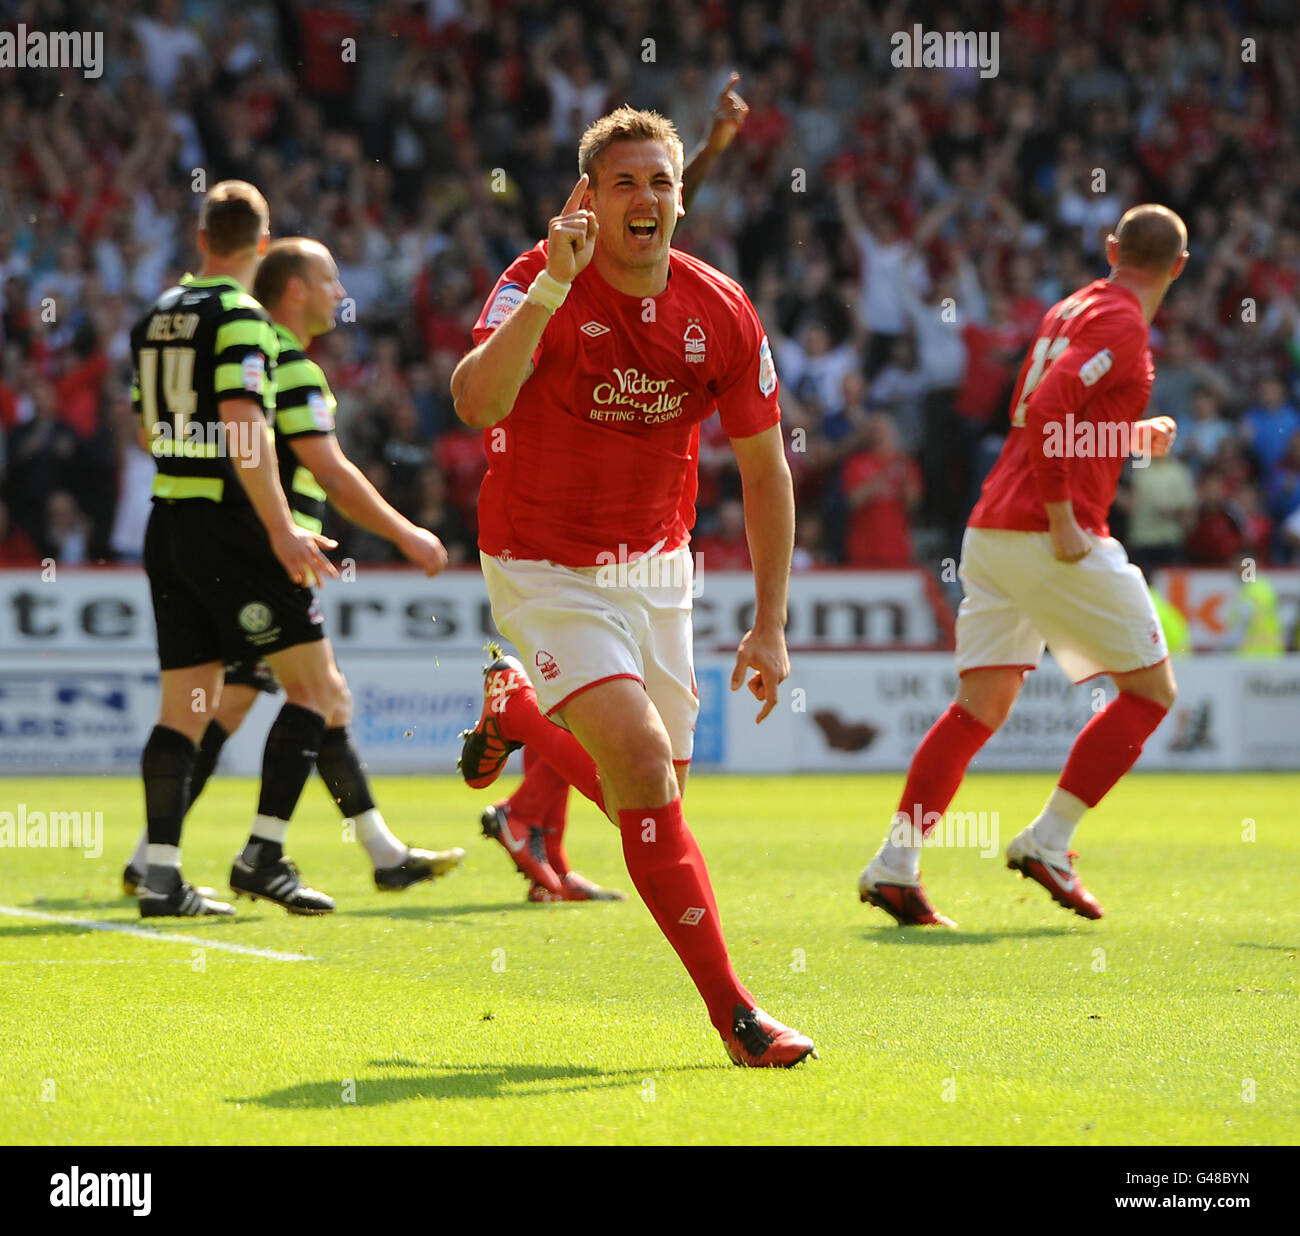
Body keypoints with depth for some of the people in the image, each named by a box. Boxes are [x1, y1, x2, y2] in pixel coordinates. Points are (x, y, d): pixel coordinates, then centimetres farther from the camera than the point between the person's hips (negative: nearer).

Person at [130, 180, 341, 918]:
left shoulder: (155, 319, 13)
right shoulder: (242, 319, -11)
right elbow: (241, 427, -20)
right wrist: (281, 529, -22)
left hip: (168, 522, 8)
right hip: (231, 525, -8)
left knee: (187, 702, 8)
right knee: (316, 685, 0)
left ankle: (162, 874, 1)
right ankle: (265, 853, -7)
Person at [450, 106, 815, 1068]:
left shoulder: (721, 311, -8)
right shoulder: (542, 284, -19)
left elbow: (766, 468, 2)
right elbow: (476, 402, -37)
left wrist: (771, 622, -2)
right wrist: (554, 282, -43)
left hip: (656, 570, 5)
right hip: (546, 573, -5)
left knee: (651, 802, 11)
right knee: (644, 763, -21)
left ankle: (516, 709, 42)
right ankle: (733, 1012, -15)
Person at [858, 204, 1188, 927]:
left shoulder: (1072, 310, 18)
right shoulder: (1122, 325, -9)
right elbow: (1045, 412, -21)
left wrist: (1130, 435, 24)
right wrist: (1061, 519, -21)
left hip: (993, 528, 8)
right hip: (1053, 534, -8)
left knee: (981, 706, 7)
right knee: (1152, 689, 4)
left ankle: (896, 865, -3)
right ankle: (1048, 841, -1)